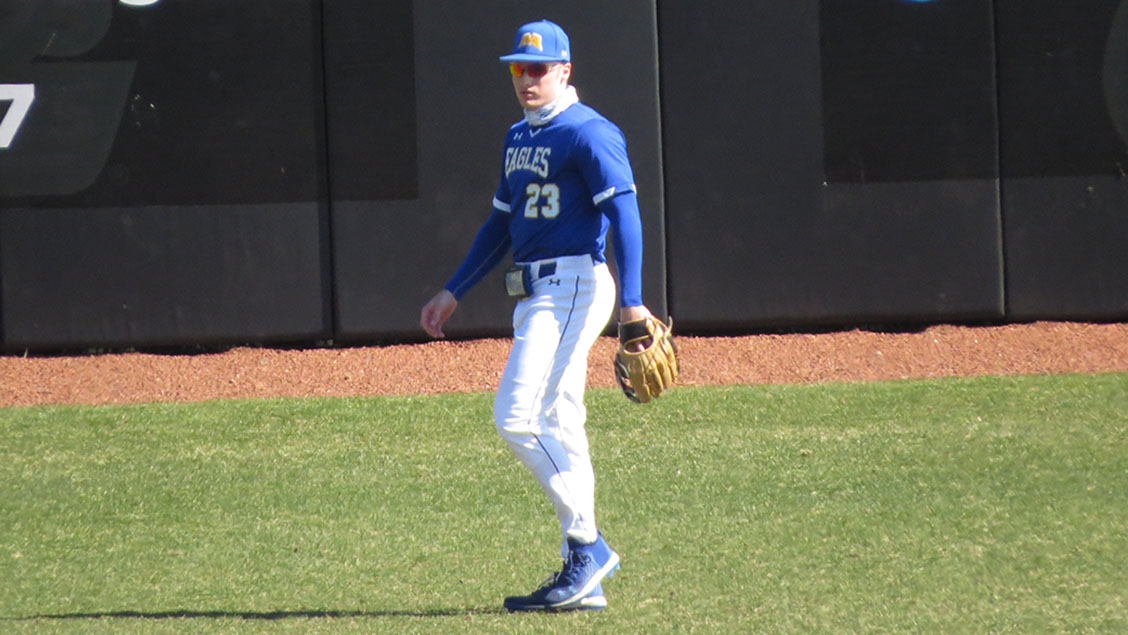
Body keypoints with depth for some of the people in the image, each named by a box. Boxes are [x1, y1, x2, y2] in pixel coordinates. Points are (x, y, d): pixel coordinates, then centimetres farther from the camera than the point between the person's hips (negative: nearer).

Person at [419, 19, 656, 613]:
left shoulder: (588, 133, -10)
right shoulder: (519, 138, 18)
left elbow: (624, 212, -18)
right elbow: (501, 224, 26)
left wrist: (631, 301, -28)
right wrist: (452, 293, 25)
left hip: (575, 286, -9)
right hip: (536, 293, 9)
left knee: (516, 415, -17)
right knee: (557, 427, 7)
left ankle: (588, 545, -11)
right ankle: (583, 579, 9)